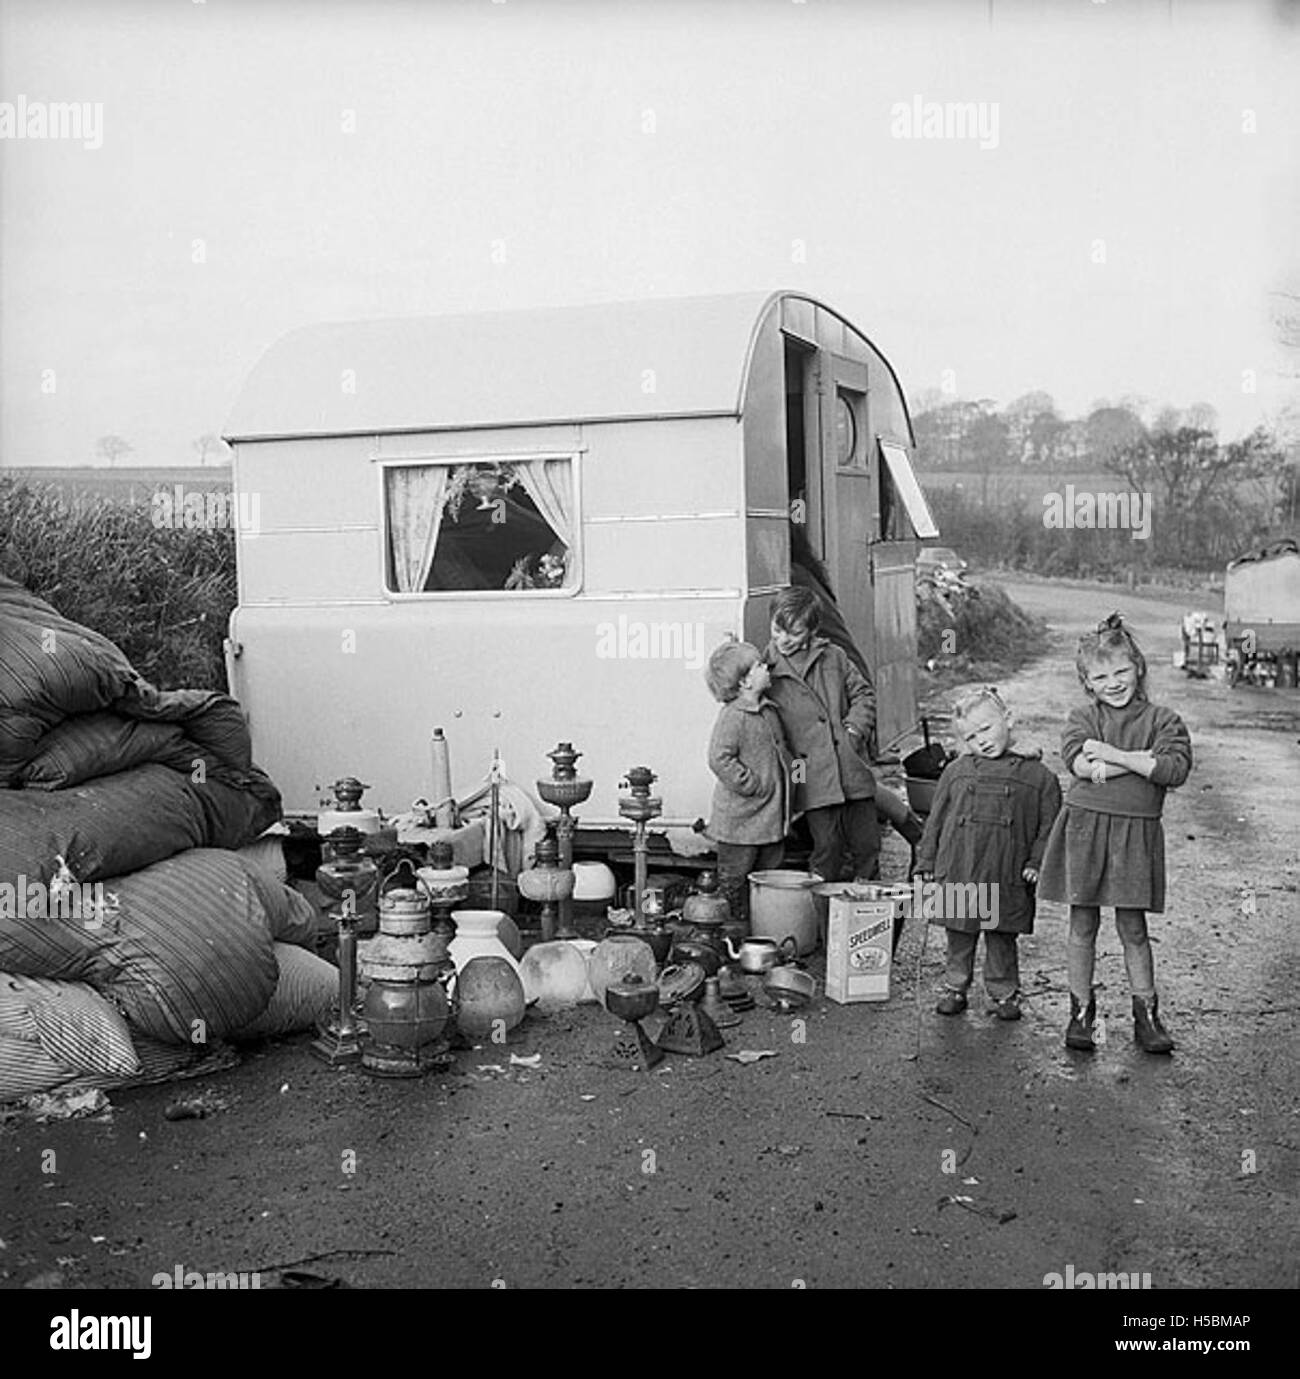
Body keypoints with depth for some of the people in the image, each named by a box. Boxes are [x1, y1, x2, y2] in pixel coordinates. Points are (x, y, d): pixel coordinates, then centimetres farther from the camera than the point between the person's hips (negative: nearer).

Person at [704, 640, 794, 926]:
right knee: (734, 878, 3)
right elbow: (719, 759, -23)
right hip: (740, 819, -9)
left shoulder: (768, 710, 10)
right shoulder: (732, 716, -17)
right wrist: (753, 785, -19)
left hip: (771, 814, 9)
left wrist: (790, 765, 10)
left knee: (769, 870, 14)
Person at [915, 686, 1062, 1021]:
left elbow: (1049, 824, 2)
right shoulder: (956, 771, 8)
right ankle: (955, 987, 26)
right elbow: (937, 818, 12)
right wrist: (927, 861, 9)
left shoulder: (1037, 775, 1)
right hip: (958, 871, 2)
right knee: (959, 935, 11)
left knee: (1001, 936, 9)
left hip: (1007, 875, -2)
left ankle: (1004, 992, 23)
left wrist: (1037, 862, -7)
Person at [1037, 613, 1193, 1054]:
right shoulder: (1083, 718, 4)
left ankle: (1146, 1014, 18)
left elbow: (1176, 769, -14)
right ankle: (1081, 1010, 20)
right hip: (1084, 825, 1)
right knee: (1082, 925, 8)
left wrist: (1113, 756, -17)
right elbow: (1076, 760, -15)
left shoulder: (1162, 720, 3)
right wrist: (1141, 762, -19)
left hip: (1135, 834, -1)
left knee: (1133, 929, 6)